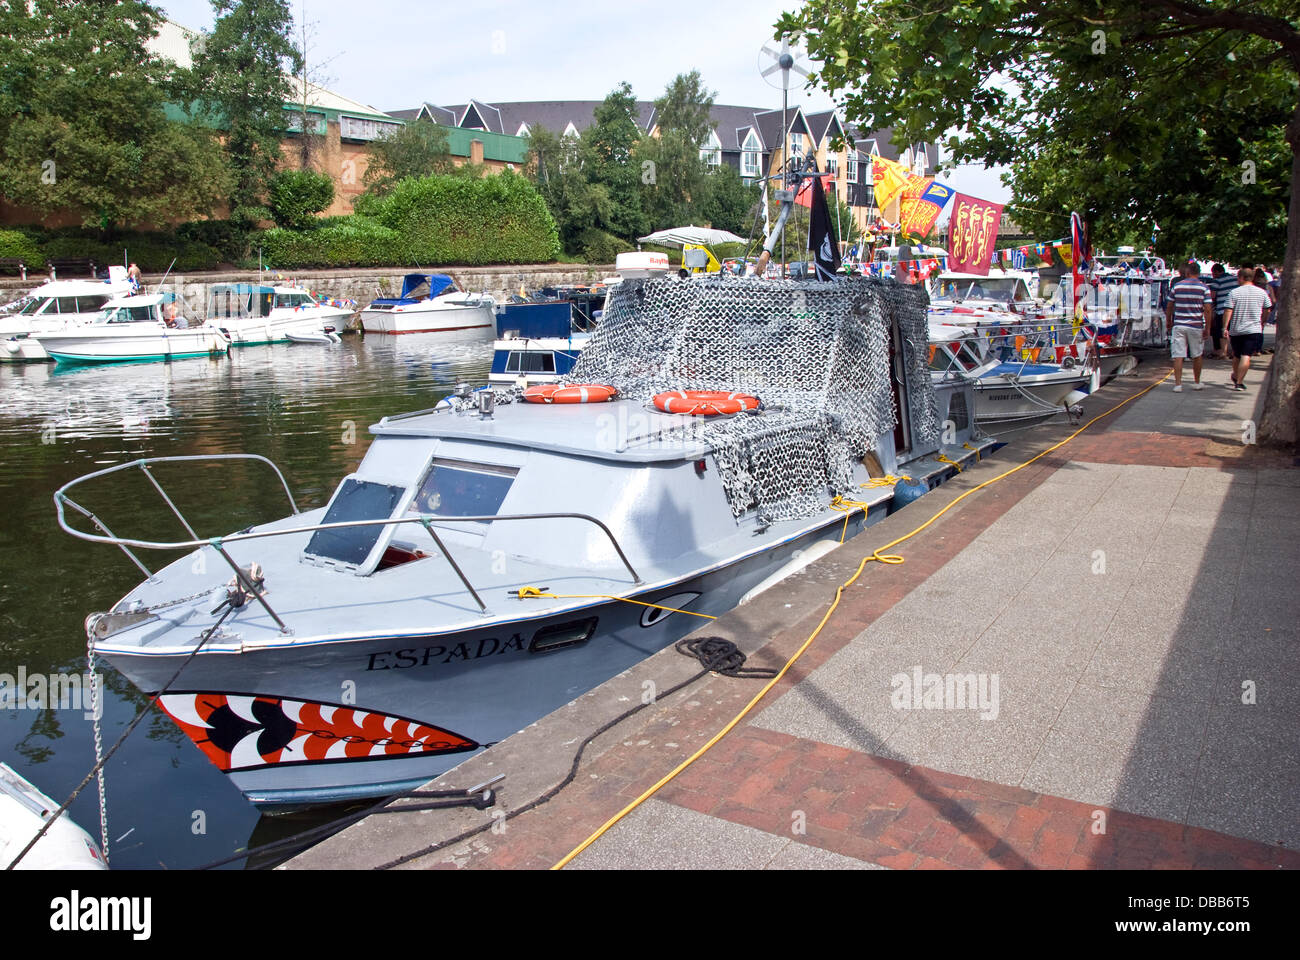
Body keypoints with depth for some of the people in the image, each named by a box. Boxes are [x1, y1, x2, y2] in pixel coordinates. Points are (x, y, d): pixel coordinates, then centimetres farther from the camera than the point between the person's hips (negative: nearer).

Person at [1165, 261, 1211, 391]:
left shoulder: (1177, 286, 2)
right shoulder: (1204, 288, -2)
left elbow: (1169, 308, 5)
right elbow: (1207, 310, -7)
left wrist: (1169, 324, 16)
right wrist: (1207, 328, -1)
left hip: (1179, 325, 0)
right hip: (1196, 326, 0)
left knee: (1178, 356, -1)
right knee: (1196, 356, 14)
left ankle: (1178, 384, -7)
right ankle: (1197, 383, 25)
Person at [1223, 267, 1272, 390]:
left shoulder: (1234, 292, -5)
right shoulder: (1262, 292, 3)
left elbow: (1228, 311, -11)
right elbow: (1266, 311, 13)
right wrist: (1262, 323, 29)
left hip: (1236, 330, 0)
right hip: (1254, 329, 0)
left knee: (1236, 355, 17)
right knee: (1246, 356, -6)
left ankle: (1235, 377, 36)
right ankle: (1239, 382, -13)